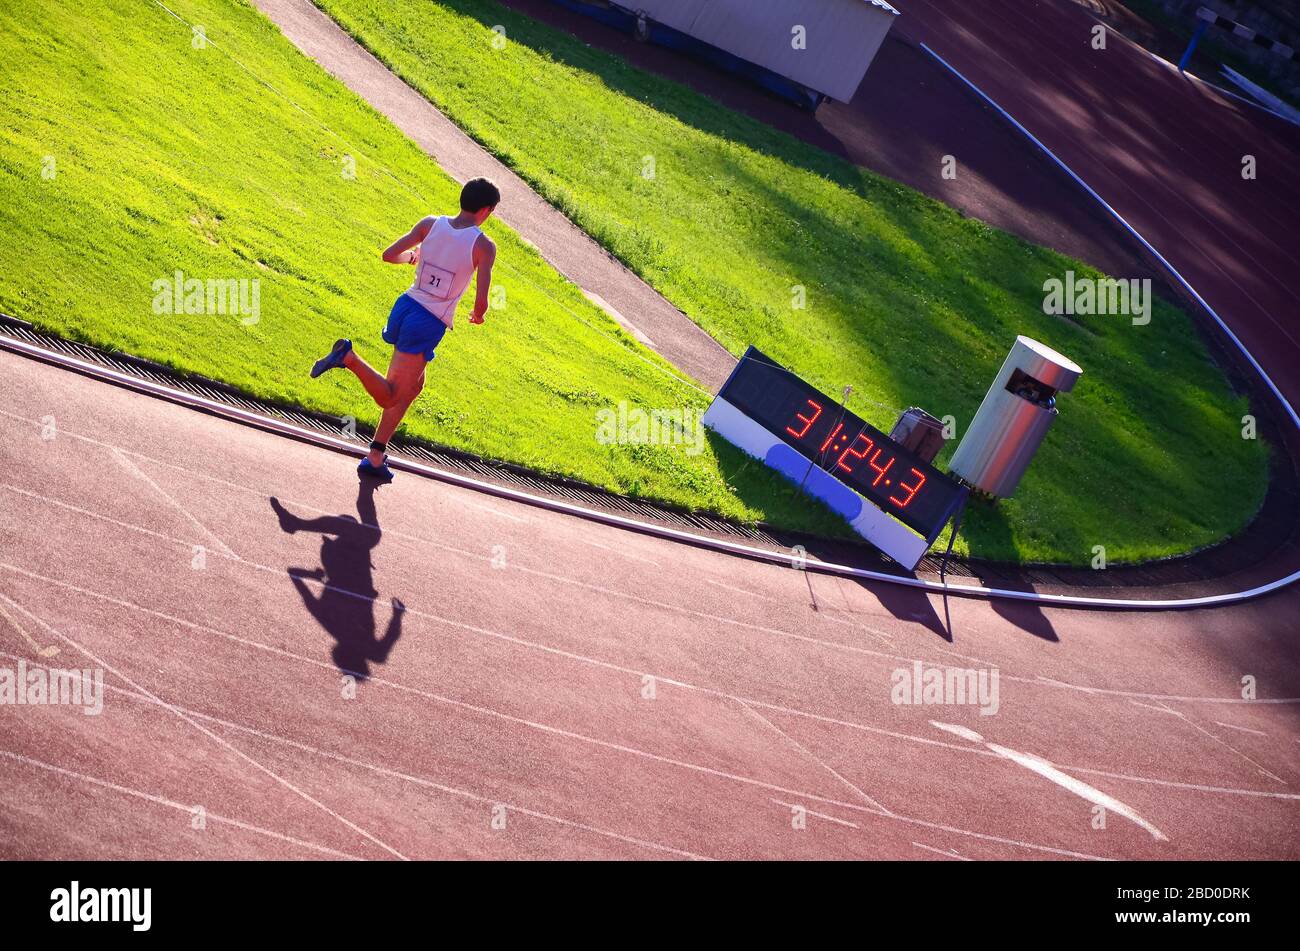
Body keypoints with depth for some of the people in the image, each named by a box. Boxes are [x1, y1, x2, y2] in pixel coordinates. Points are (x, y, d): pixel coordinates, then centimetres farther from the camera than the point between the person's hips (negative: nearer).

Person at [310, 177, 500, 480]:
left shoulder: (430, 224, 2)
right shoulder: (484, 246, -10)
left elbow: (389, 255, 1)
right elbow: (481, 301, -15)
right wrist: (478, 315, 8)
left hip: (405, 306, 6)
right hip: (429, 326, -6)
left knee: (414, 385, 24)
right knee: (389, 397, 2)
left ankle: (376, 457, 21)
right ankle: (348, 357, -23)